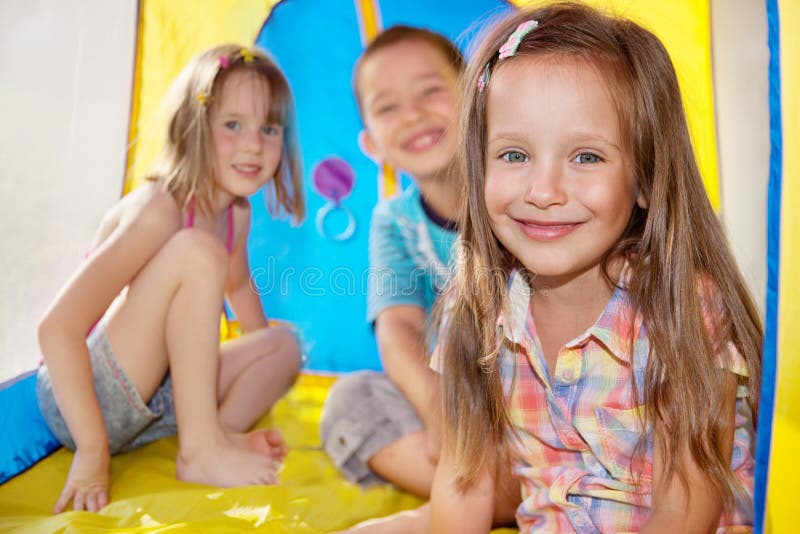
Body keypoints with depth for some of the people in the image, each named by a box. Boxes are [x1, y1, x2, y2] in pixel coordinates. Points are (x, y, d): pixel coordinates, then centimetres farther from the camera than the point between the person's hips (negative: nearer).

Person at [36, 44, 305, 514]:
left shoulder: (238, 213, 0)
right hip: (77, 399, -8)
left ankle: (224, 429, -17)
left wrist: (266, 372, 27)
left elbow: (238, 285, 21)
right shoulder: (159, 212, -24)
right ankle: (199, 451, -23)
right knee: (197, 251, -27)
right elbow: (58, 328, -28)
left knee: (285, 343, 8)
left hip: (150, 400, 8)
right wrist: (92, 451, -27)